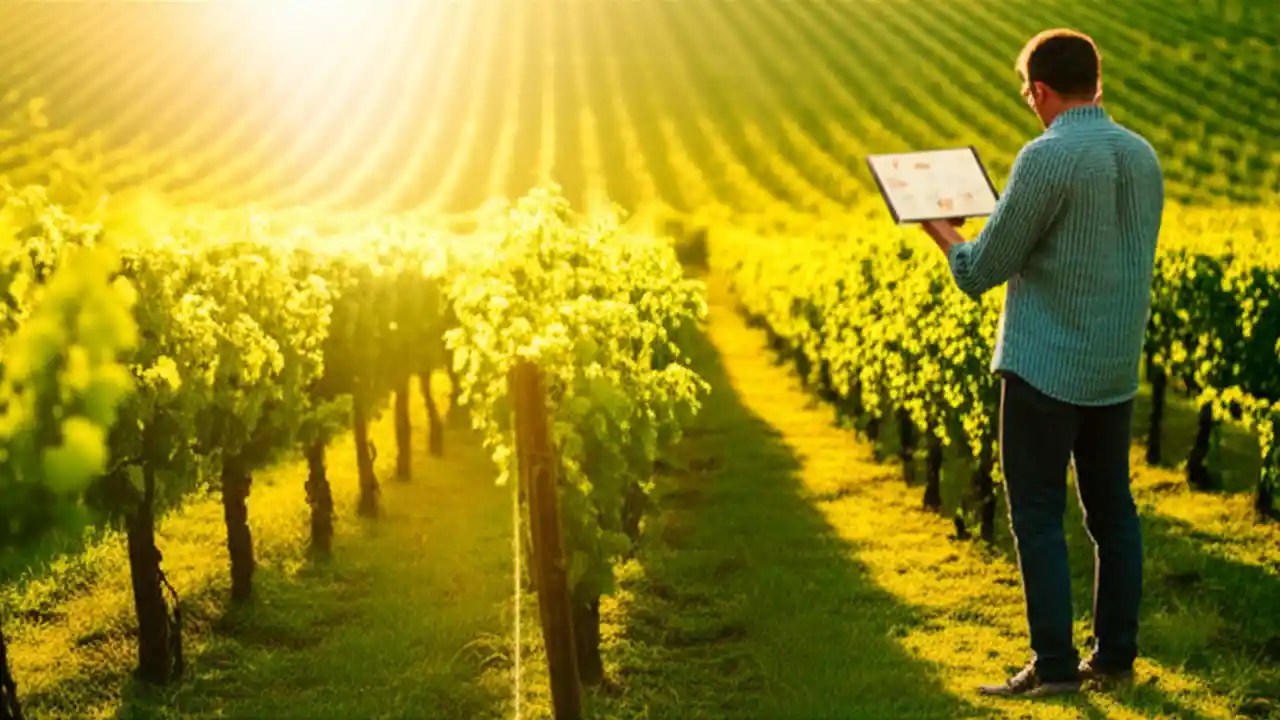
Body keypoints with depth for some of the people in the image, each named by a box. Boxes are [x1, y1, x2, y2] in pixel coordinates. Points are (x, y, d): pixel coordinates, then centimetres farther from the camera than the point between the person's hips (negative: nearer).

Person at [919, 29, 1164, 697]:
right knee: (1111, 509, 14)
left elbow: (981, 272, -11)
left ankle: (1053, 665, 2)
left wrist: (940, 229, 9)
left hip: (1045, 367, -7)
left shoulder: (1046, 159, -16)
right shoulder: (1144, 156, 7)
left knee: (1037, 516, 0)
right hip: (1115, 369, 7)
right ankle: (1115, 653, 21)